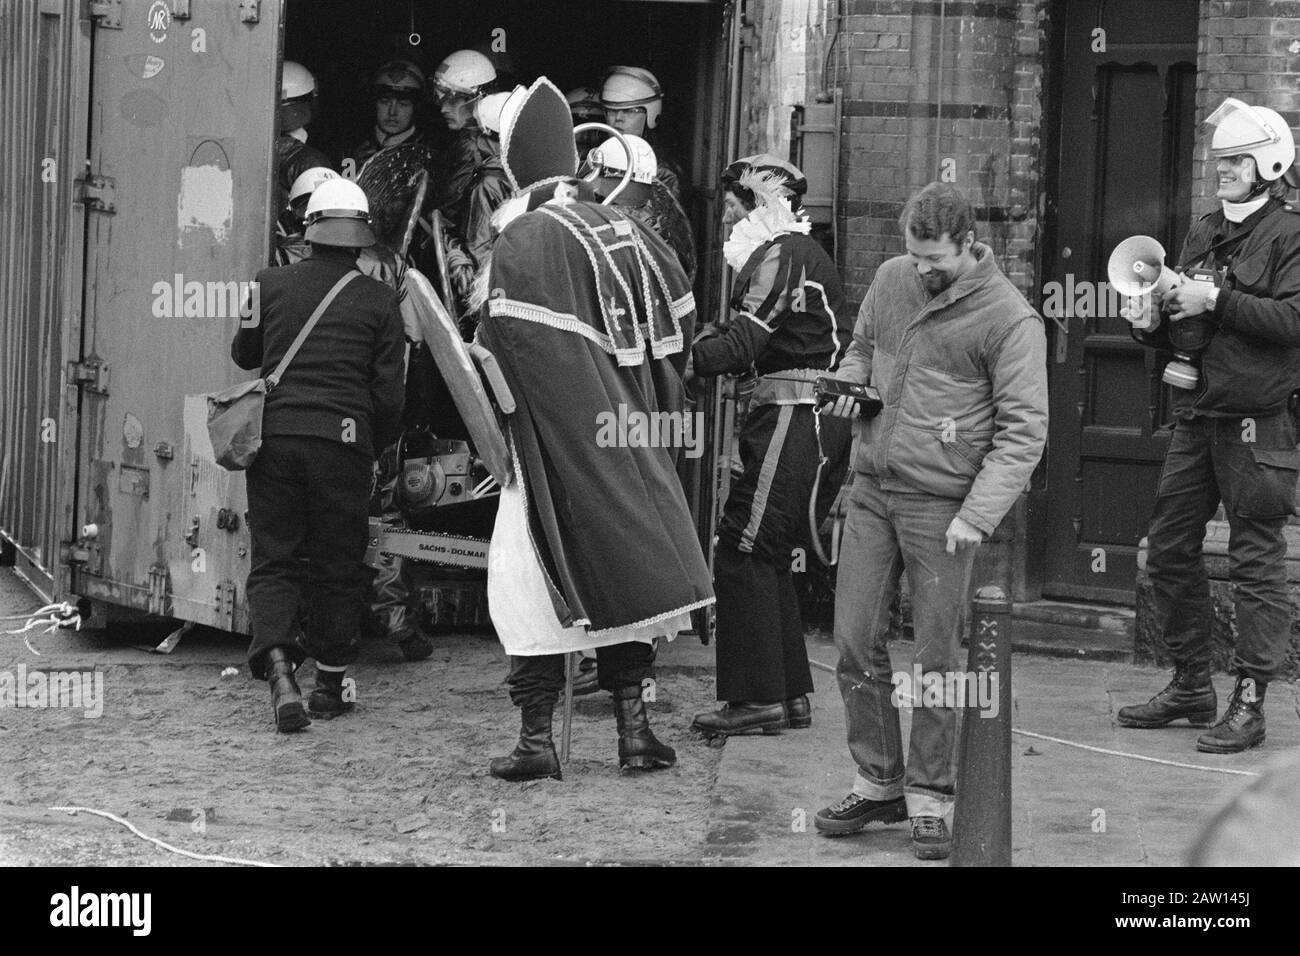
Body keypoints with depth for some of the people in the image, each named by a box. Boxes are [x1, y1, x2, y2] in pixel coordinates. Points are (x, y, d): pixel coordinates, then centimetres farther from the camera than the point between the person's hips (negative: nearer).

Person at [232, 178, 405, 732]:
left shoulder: (271, 285, 5)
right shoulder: (377, 301, 1)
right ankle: (330, 682, 18)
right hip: (343, 439, -1)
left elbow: (243, 355, 21)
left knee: (272, 560, 5)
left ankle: (276, 663, -17)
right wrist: (378, 444, 19)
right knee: (338, 565, 12)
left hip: (274, 436, 1)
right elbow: (388, 391, 2)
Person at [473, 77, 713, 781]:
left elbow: (502, 351, -19)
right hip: (627, 435, 6)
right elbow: (678, 322, 12)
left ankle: (537, 738, 0)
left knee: (531, 583, 1)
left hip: (554, 439, -6)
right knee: (619, 580, 13)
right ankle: (634, 728, 13)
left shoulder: (522, 240, -13)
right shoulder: (623, 229, 7)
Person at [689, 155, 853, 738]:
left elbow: (744, 344, -19)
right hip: (821, 417, 10)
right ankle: (791, 694, 17)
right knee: (769, 556, 14)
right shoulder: (808, 254, 20)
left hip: (790, 416, -10)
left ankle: (759, 698, -6)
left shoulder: (776, 255, -11)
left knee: (743, 553, -7)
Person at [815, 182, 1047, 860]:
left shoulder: (1009, 318, -11)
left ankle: (930, 796, 11)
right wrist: (850, 385, 2)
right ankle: (877, 781, 18)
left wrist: (977, 514, -18)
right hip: (870, 490, 5)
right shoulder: (891, 279, 6)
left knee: (935, 658, 0)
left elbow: (1022, 429, -11)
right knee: (855, 640, 5)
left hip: (941, 504, -5)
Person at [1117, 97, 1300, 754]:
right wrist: (1151, 323, 1)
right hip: (1195, 415, 8)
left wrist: (1218, 301, -19)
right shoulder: (1203, 233, 17)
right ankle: (1191, 686, 21)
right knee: (1169, 550, 9)